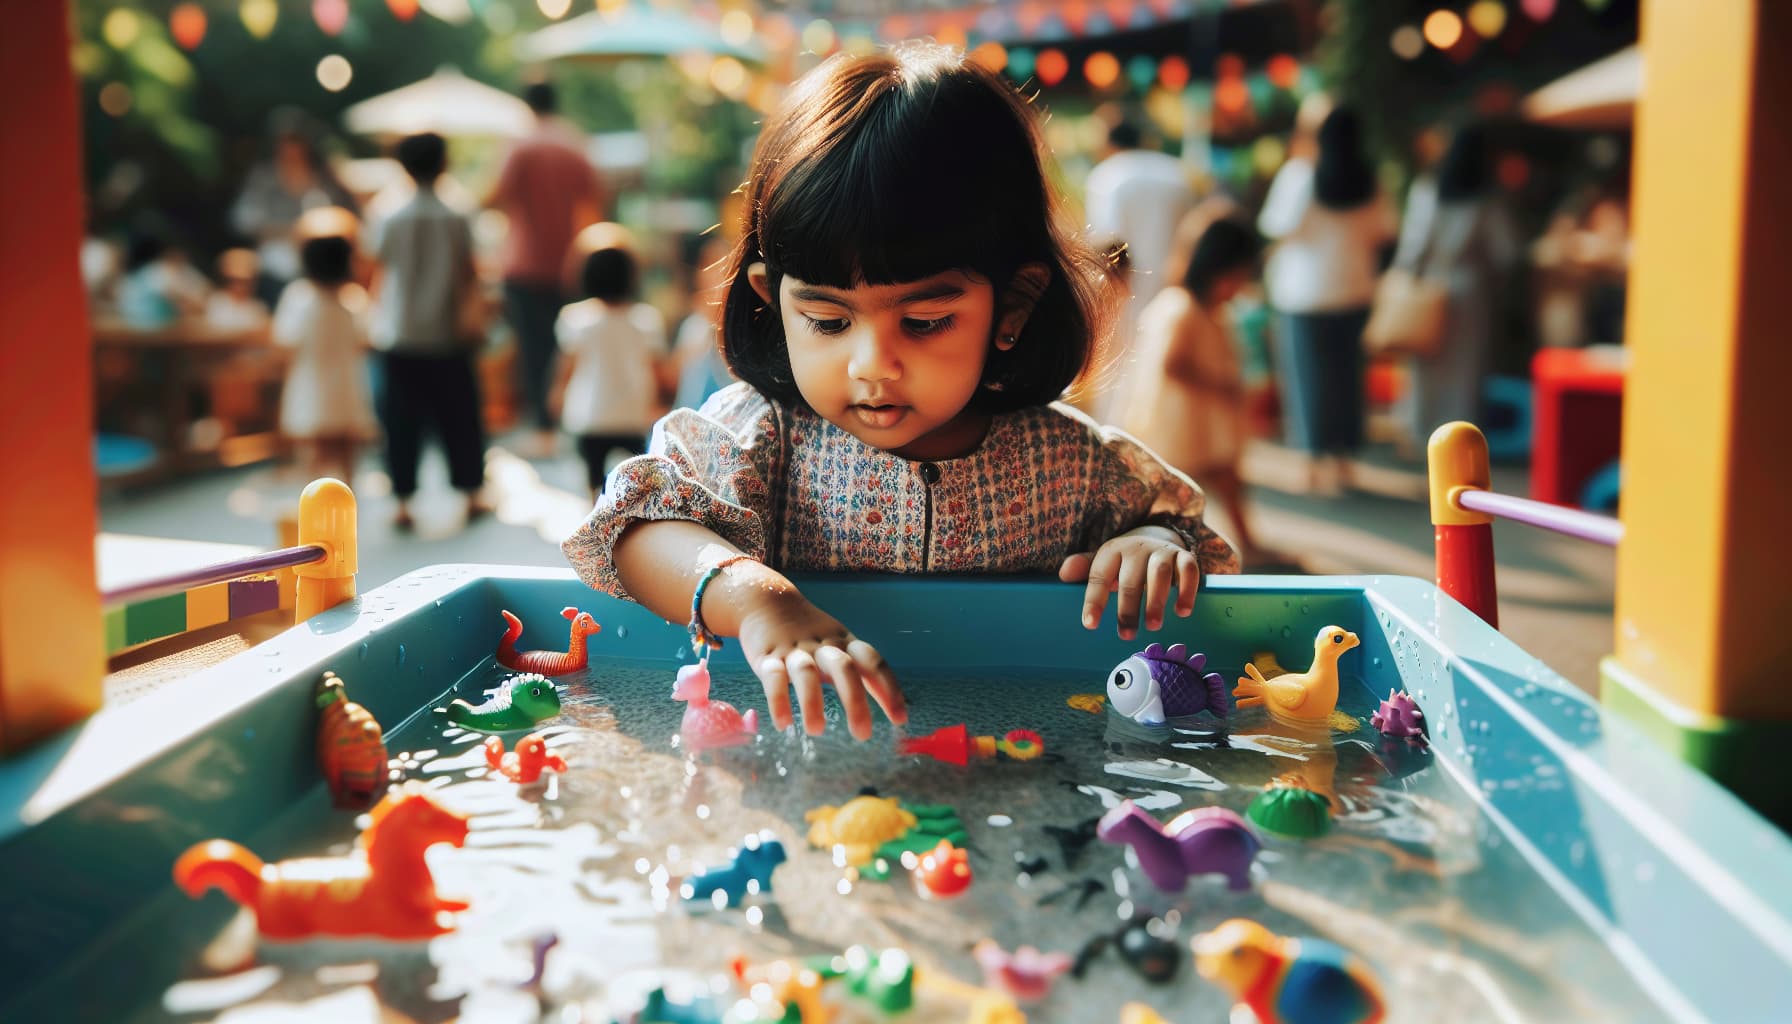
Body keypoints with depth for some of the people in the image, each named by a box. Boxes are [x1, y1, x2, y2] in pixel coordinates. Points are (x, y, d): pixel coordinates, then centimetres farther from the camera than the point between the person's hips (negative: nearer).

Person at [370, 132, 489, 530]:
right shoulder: (456, 221, -5)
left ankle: (403, 503, 5)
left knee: (402, 422, 5)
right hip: (446, 337, 0)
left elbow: (383, 275, 0)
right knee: (459, 418, 11)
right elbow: (469, 277, -3)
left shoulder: (392, 221, -4)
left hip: (399, 337, 0)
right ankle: (471, 495, 17)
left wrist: (381, 319, 13)